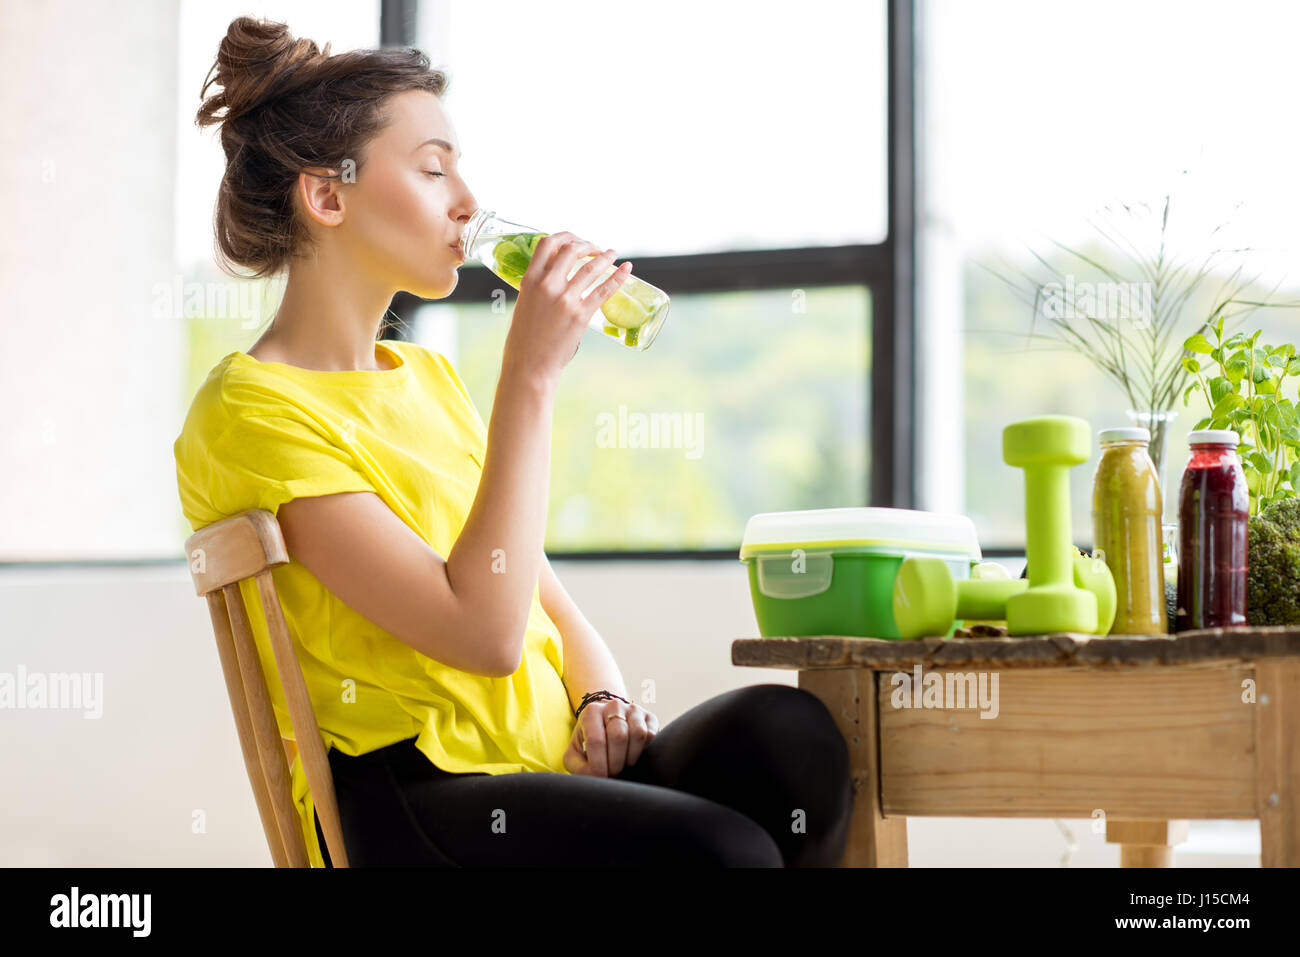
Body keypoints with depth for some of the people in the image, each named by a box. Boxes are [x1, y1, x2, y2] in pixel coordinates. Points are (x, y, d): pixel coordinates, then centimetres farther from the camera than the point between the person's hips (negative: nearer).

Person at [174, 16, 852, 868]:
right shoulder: (255, 408, -9)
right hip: (409, 801, -8)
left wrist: (602, 699, -3)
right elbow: (485, 630, -18)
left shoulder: (429, 376, 19)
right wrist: (531, 376, -16)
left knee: (789, 729, -22)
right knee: (722, 851, -32)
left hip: (557, 764, 8)